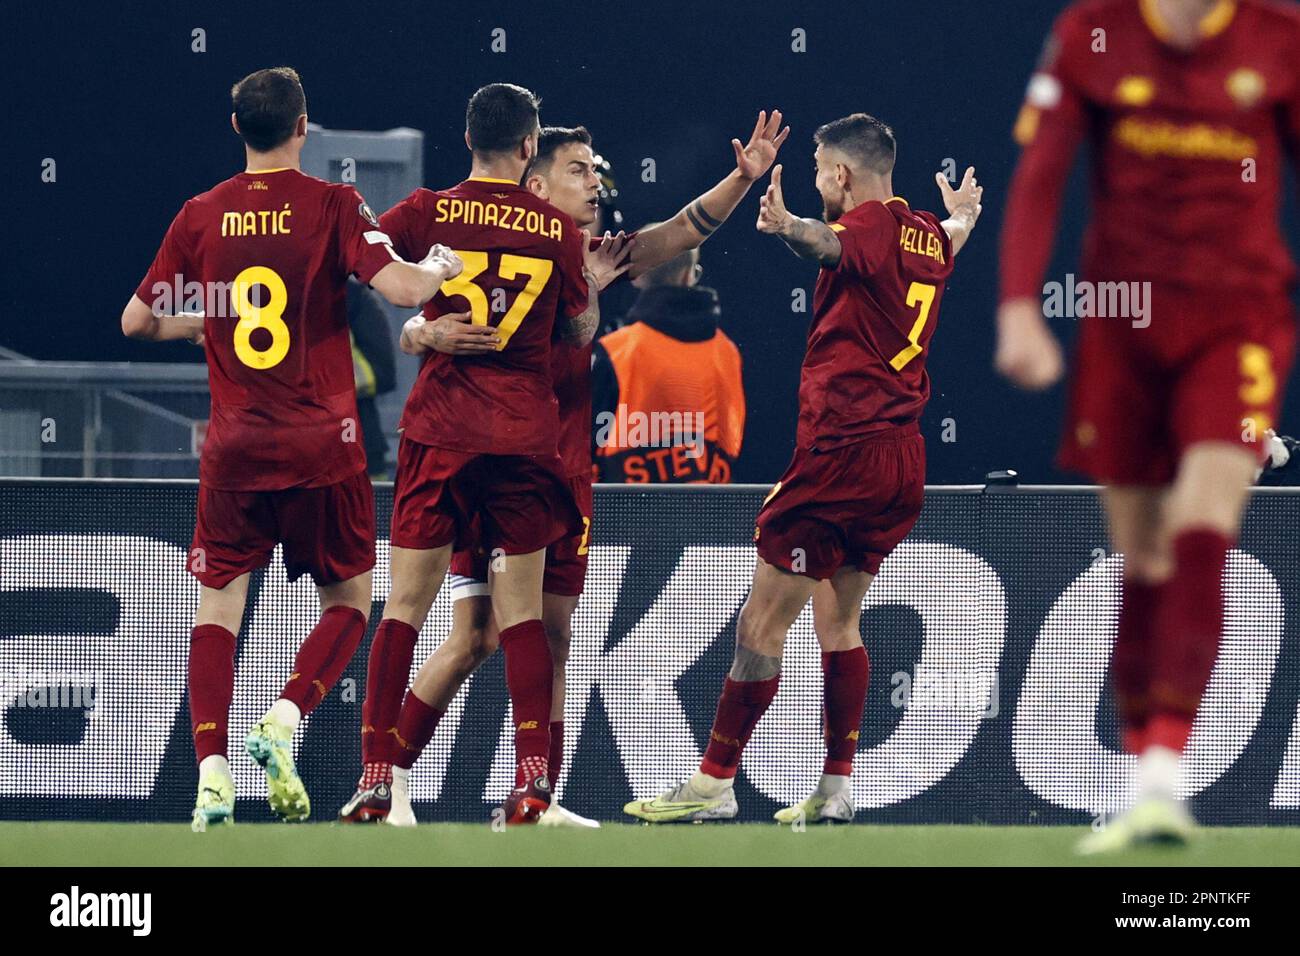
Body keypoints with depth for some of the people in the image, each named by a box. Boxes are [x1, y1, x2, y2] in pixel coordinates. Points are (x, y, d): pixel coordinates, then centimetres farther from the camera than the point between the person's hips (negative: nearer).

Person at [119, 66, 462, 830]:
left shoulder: (202, 216, 3)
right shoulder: (332, 206, -6)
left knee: (219, 606, 7)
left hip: (235, 444, 2)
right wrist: (443, 269, 4)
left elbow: (138, 320, 10)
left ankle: (212, 769, -10)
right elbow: (400, 287, -17)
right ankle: (282, 723, -11)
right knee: (350, 601, 12)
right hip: (321, 446, -2)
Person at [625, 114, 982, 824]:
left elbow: (830, 246, -36)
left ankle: (714, 783, -5)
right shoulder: (928, 238, 14)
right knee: (838, 620, 17)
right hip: (903, 459, 9)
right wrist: (964, 212, 64)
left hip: (840, 453, -9)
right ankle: (836, 786, 16)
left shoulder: (869, 225, -10)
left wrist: (787, 227, -58)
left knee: (761, 623, -5)